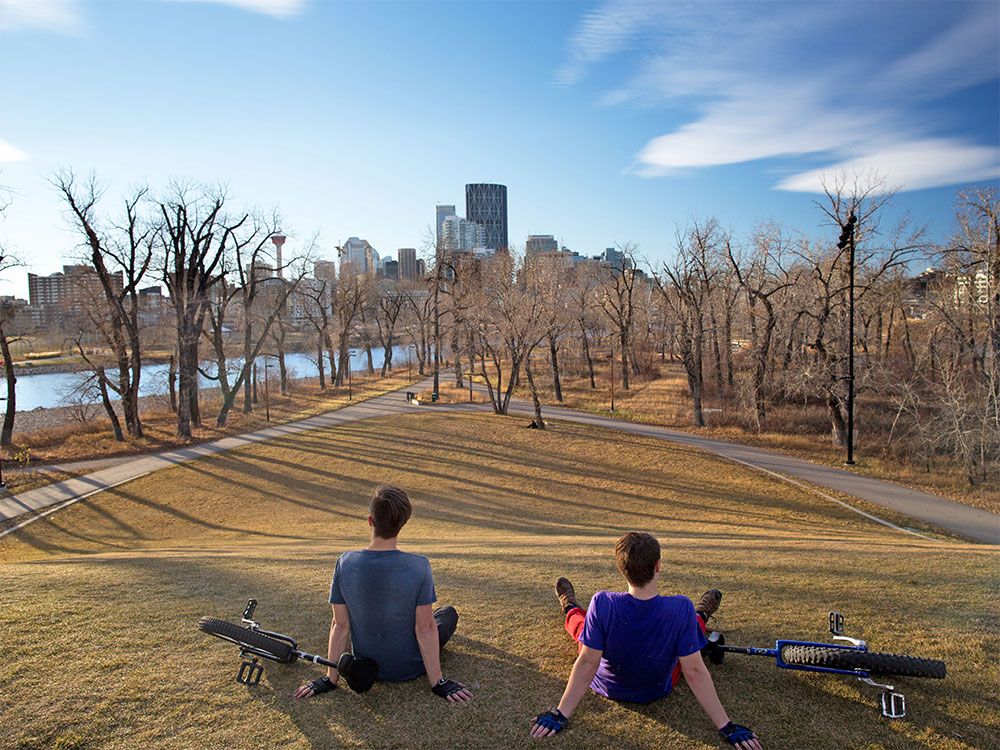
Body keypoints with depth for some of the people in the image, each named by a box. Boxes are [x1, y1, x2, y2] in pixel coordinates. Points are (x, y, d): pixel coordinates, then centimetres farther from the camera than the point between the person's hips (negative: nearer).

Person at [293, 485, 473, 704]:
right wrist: (437, 683, -10)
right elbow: (425, 628, -20)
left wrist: (330, 679, 0)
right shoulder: (419, 566, -26)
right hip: (410, 668, -3)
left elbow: (340, 625, -10)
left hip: (367, 665, 3)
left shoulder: (345, 564, -18)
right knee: (449, 613, 23)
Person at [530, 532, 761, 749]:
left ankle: (570, 608, 63)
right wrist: (726, 727, -17)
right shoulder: (681, 609, -33)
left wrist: (561, 714, -18)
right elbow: (695, 672, -27)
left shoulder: (602, 604, -34)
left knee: (580, 622, 29)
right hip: (657, 692, 1)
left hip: (608, 687, 0)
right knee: (695, 619, 24)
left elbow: (587, 663, -28)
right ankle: (701, 616, 59)